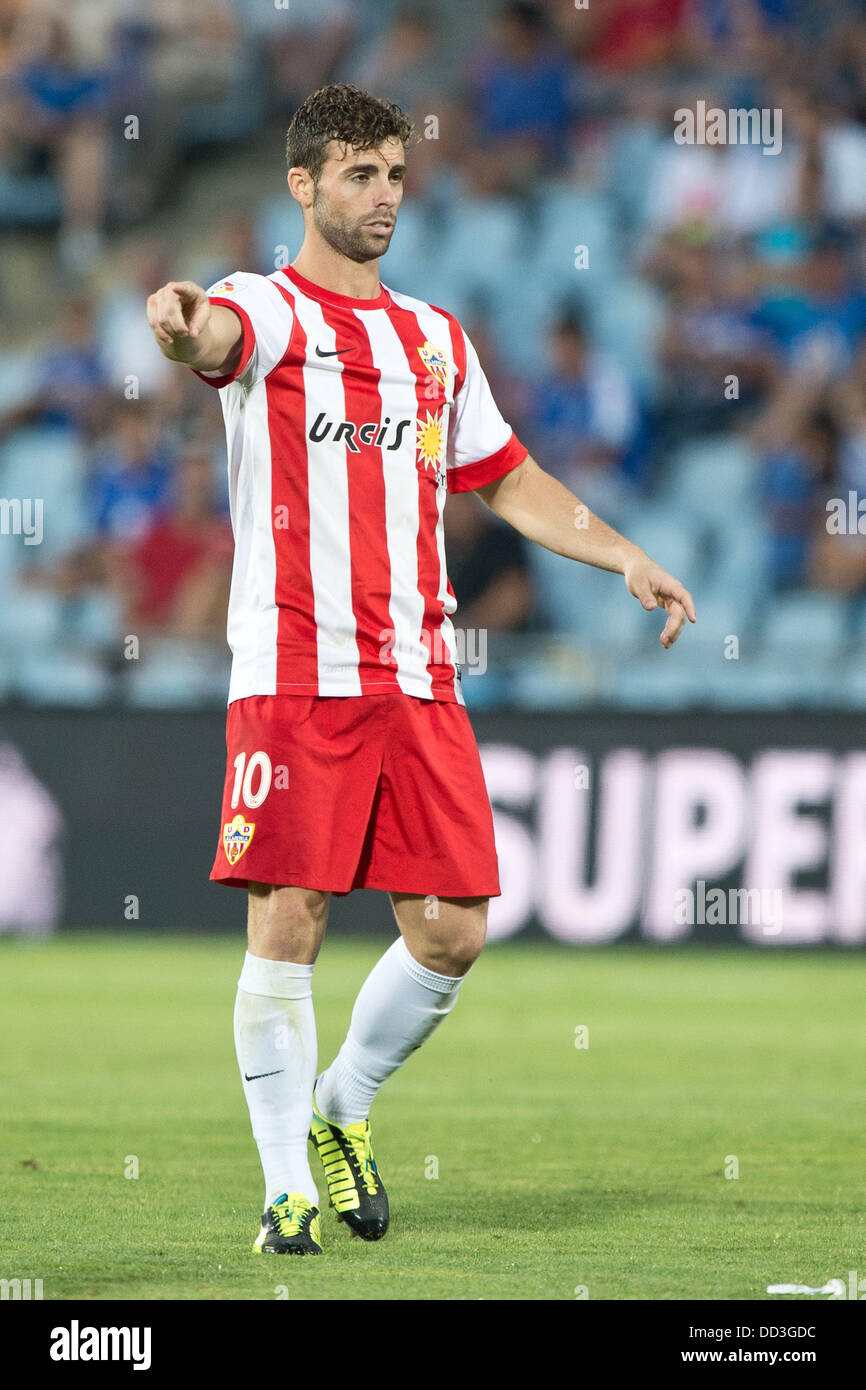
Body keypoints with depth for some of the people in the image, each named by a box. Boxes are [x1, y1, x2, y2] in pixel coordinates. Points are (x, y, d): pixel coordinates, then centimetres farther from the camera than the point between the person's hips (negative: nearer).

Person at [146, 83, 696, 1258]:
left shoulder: (436, 338, 20)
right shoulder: (268, 309, 1)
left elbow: (510, 481, 30)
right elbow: (221, 338, -24)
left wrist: (625, 557, 18)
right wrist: (183, 325, -49)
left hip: (418, 676, 5)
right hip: (294, 669, -5)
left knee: (453, 928, -1)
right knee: (288, 920, -8)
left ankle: (341, 1107, 23)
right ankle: (287, 1183, 1)